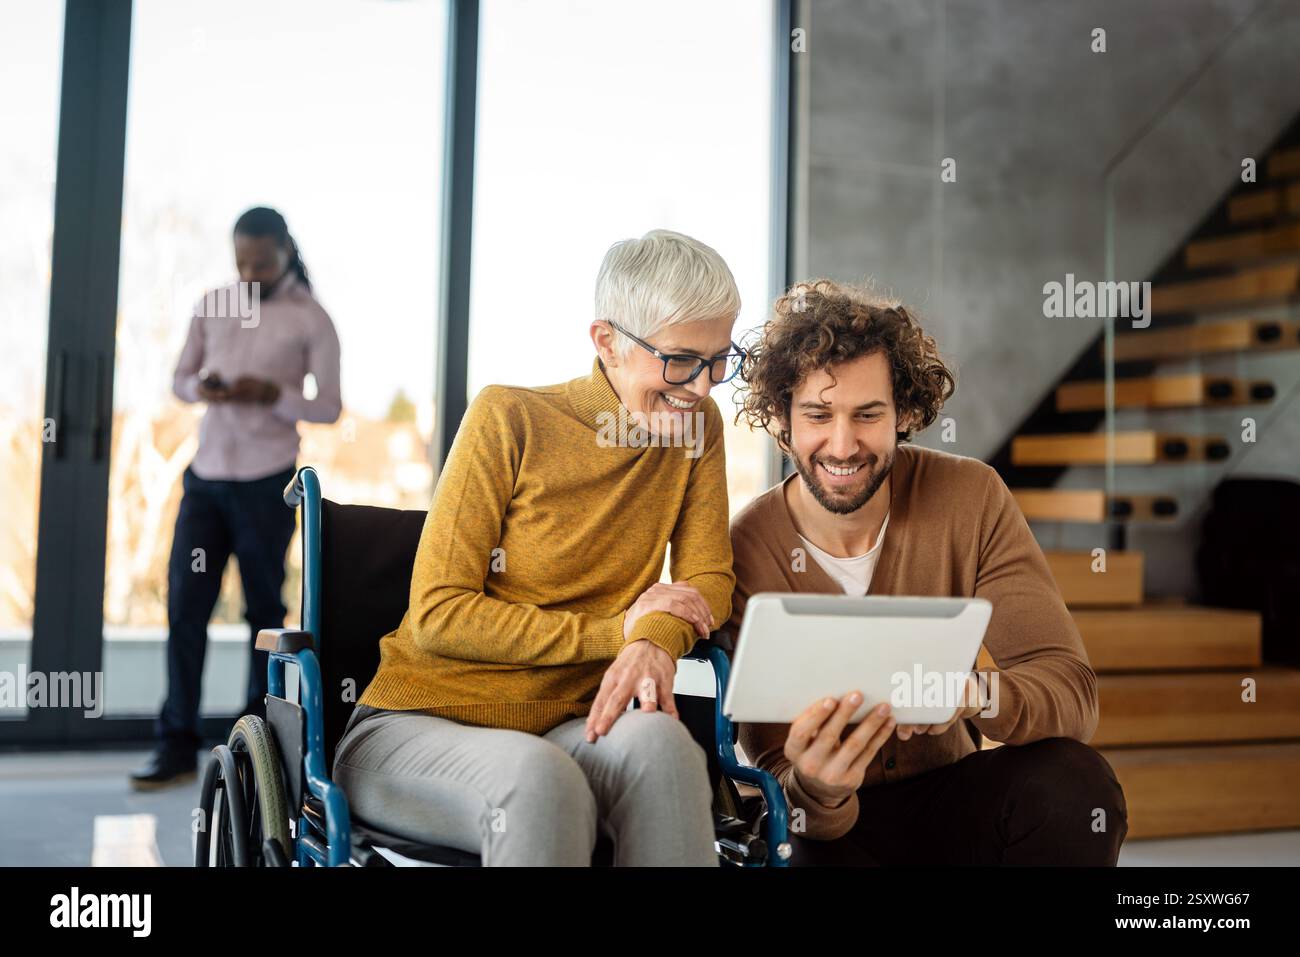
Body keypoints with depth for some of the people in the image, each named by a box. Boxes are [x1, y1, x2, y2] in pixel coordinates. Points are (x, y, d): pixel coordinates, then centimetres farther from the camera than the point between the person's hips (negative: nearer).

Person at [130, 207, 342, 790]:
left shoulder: (311, 320, -2)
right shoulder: (213, 305, 10)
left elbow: (330, 408, -1)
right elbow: (179, 378, 15)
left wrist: (273, 395, -19)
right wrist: (200, 389, -9)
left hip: (266, 482, -3)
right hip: (205, 475, 4)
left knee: (263, 609, 5)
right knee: (185, 604, 0)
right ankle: (177, 746, 6)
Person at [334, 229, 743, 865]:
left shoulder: (697, 426, 4)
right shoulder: (508, 419, -10)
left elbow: (708, 581, 3)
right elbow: (437, 615, -11)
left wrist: (656, 641, -22)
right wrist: (618, 631, -16)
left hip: (570, 728, 4)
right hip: (418, 725, -3)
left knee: (652, 738, -32)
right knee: (537, 775, -38)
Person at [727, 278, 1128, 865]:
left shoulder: (969, 499, -11)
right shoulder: (744, 553, -17)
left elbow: (1071, 690, -17)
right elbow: (772, 768, -16)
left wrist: (970, 693, -40)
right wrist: (814, 790, -41)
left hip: (947, 793, 3)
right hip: (825, 822, -2)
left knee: (1073, 786, -27)